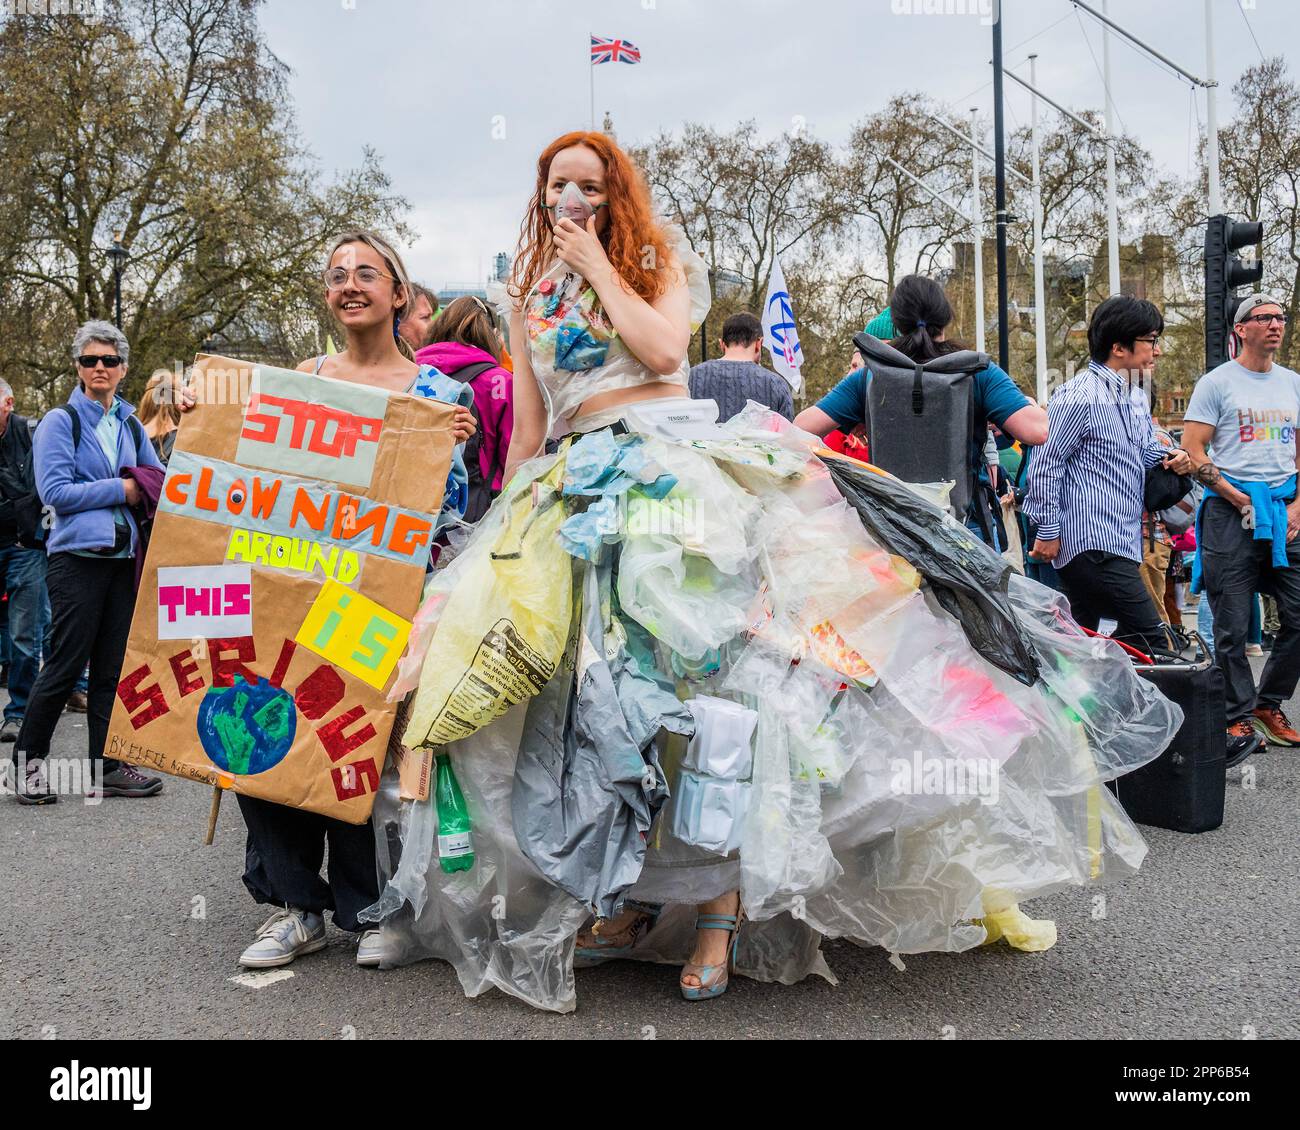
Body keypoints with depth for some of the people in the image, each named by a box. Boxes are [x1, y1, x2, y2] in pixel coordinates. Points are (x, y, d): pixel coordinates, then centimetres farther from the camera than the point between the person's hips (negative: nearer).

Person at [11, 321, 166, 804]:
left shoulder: (131, 426, 14)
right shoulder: (61, 421, -3)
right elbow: (55, 491, -12)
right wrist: (120, 490, -11)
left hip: (123, 560, 6)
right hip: (77, 559, -5)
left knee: (112, 667, 8)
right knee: (67, 665, -3)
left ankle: (108, 767, 15)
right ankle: (28, 761, 13)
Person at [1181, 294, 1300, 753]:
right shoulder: (1217, 383, 0)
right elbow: (1192, 450, -6)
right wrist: (1239, 499, -11)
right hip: (1231, 511, -5)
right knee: (1233, 626, -2)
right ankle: (1239, 716, 10)